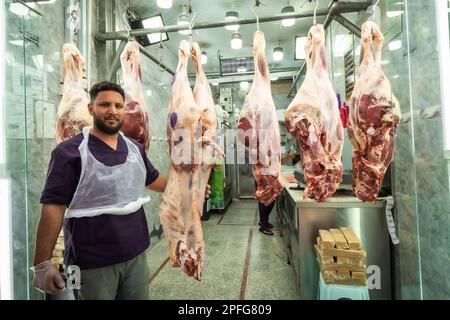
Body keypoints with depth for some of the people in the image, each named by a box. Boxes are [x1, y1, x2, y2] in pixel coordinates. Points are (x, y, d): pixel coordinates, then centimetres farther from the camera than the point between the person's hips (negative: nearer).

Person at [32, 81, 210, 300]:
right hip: (92, 262, -5)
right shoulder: (70, 152, -12)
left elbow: (153, 179, 19)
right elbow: (53, 207, -15)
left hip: (136, 255, 5)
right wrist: (43, 262, -15)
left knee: (139, 296, 20)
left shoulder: (135, 148, 4)